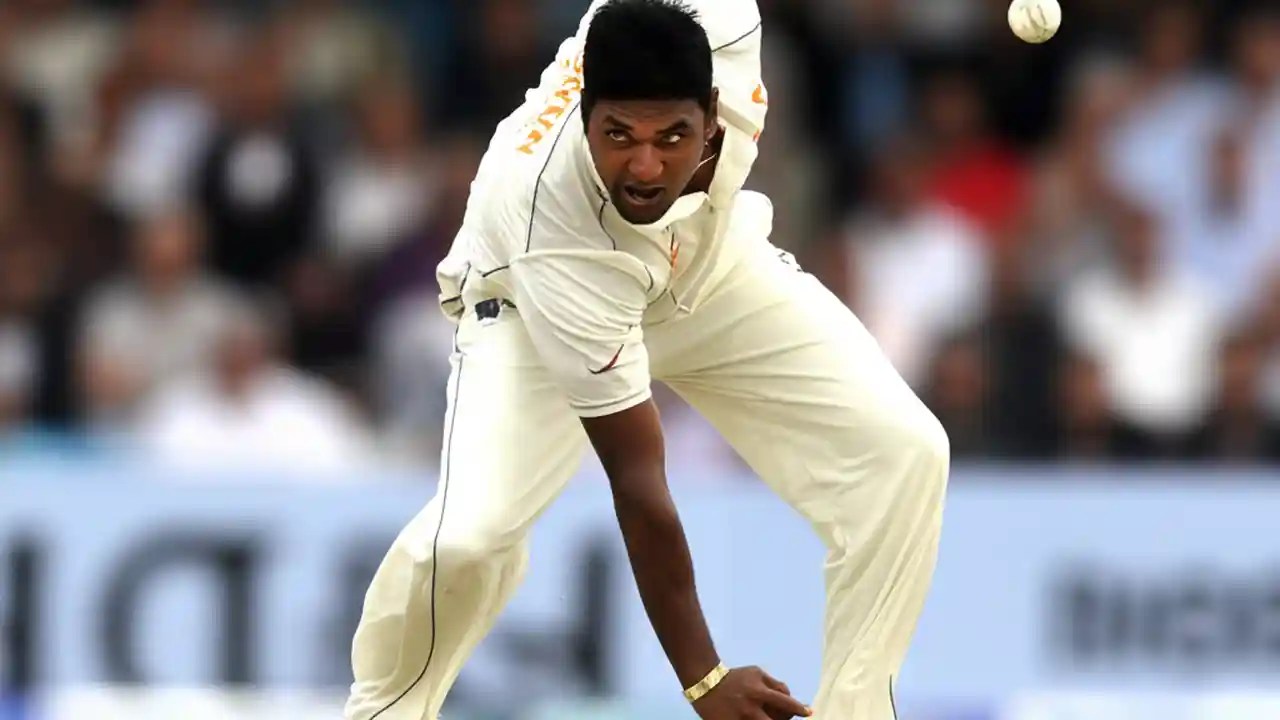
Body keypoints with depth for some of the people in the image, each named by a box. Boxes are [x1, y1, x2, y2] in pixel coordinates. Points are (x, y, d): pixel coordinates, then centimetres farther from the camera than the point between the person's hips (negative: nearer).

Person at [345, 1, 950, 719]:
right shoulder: (553, 235, -43)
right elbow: (638, 482, -37)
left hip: (713, 263, 5)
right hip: (540, 305, -5)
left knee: (906, 452, -16)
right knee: (469, 533, -28)